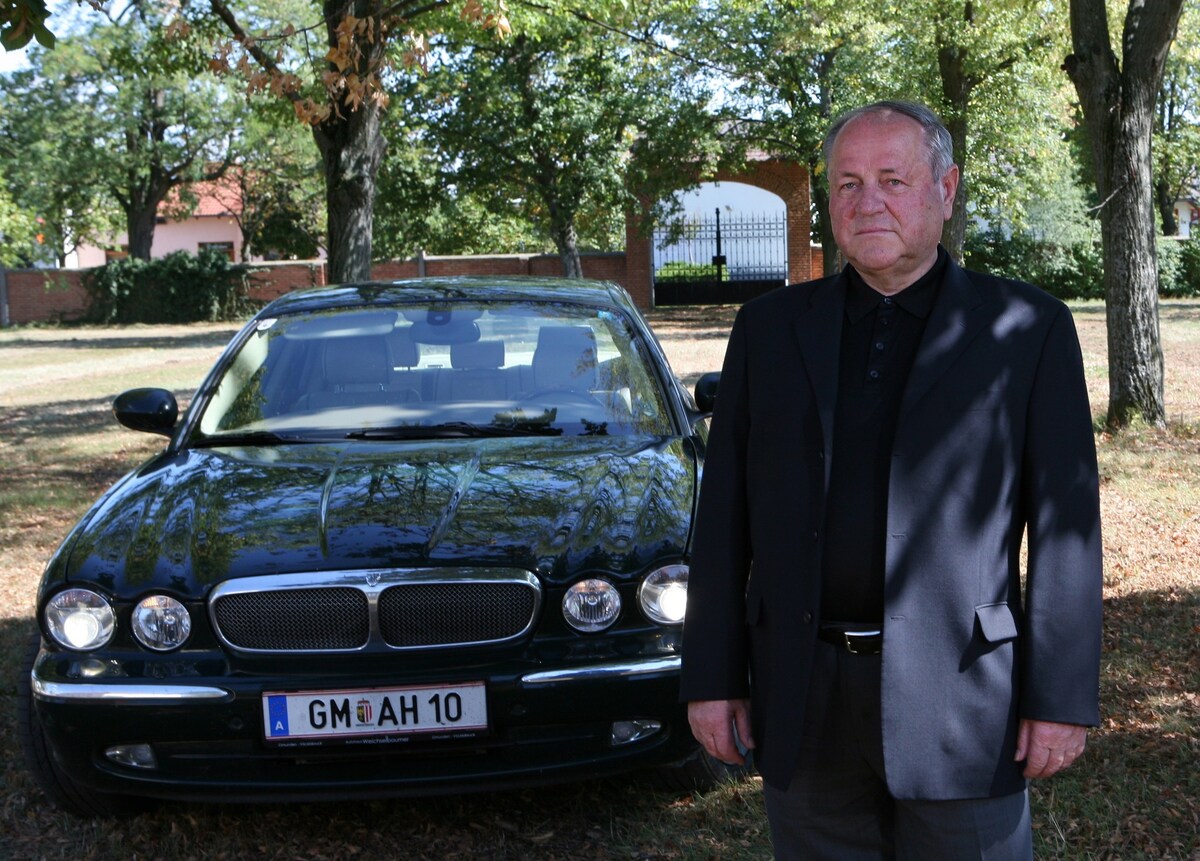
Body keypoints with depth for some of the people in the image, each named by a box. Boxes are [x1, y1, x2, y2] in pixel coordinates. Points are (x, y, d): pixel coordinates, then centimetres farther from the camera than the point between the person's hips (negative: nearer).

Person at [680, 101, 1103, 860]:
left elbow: (1065, 525, -3)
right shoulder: (770, 329, 7)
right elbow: (725, 515, 6)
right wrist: (712, 677, 3)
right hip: (803, 702, 3)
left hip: (958, 698, -2)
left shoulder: (1029, 331, -1)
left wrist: (1061, 698, -7)